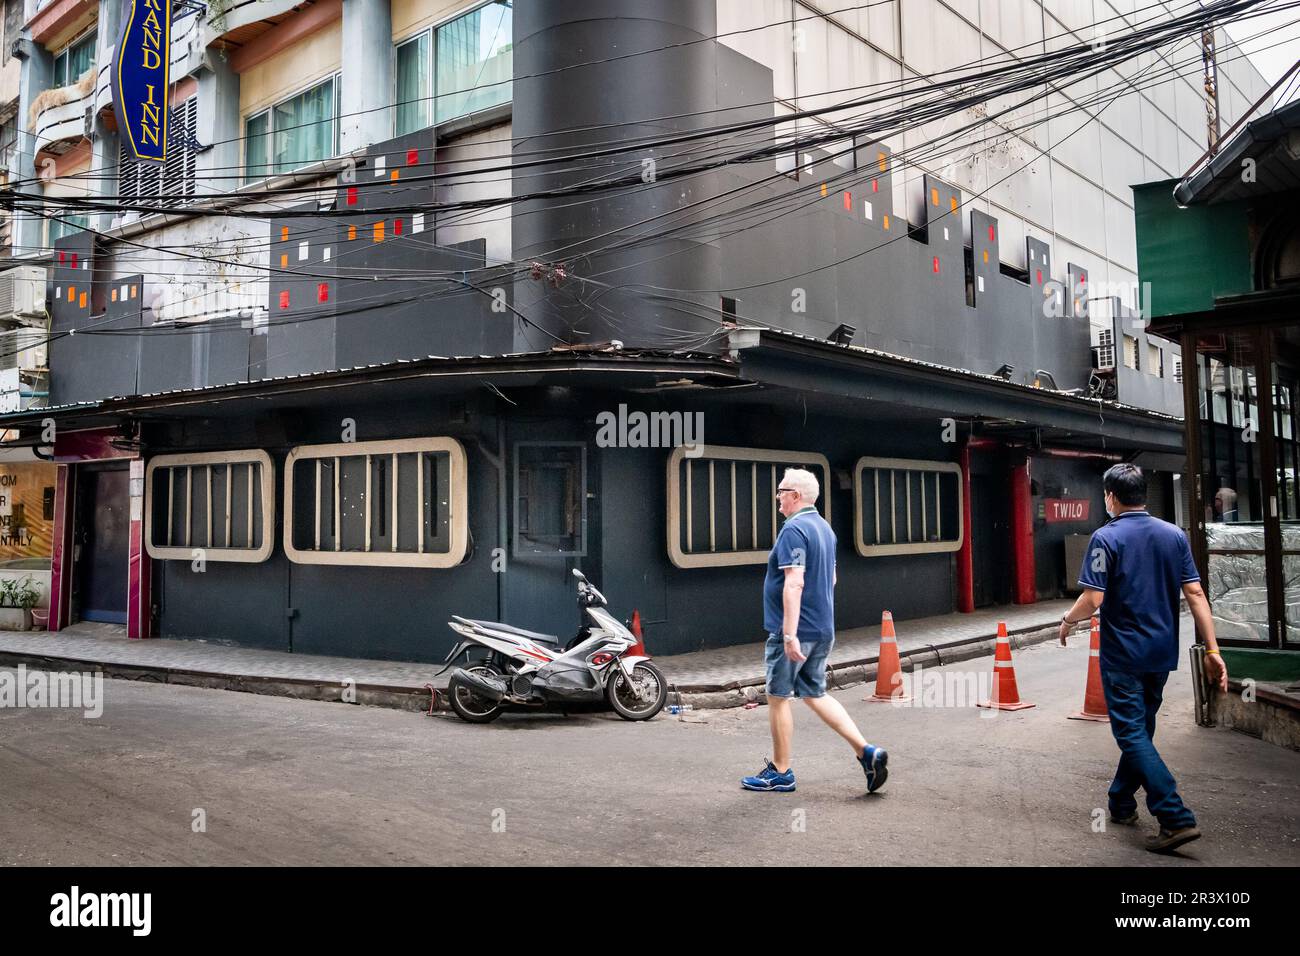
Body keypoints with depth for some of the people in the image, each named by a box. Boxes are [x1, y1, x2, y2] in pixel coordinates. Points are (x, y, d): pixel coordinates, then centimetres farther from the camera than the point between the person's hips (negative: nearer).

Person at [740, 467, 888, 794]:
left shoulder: (793, 530, -17)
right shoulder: (825, 528, 13)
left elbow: (794, 584, -26)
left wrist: (790, 634, -29)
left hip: (794, 632, -9)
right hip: (823, 630, 9)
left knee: (778, 697, 5)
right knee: (815, 695, 16)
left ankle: (780, 772, 14)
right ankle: (867, 752, 5)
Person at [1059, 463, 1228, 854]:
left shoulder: (1106, 537, -13)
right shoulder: (1175, 535, 3)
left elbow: (1093, 600, -17)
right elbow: (1195, 594, -1)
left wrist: (1068, 620, 3)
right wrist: (1212, 650, 0)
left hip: (1123, 654, -6)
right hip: (1163, 652, 6)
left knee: (1133, 735, -1)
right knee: (1141, 729, 19)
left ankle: (1176, 818, -11)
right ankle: (1121, 804, 31)